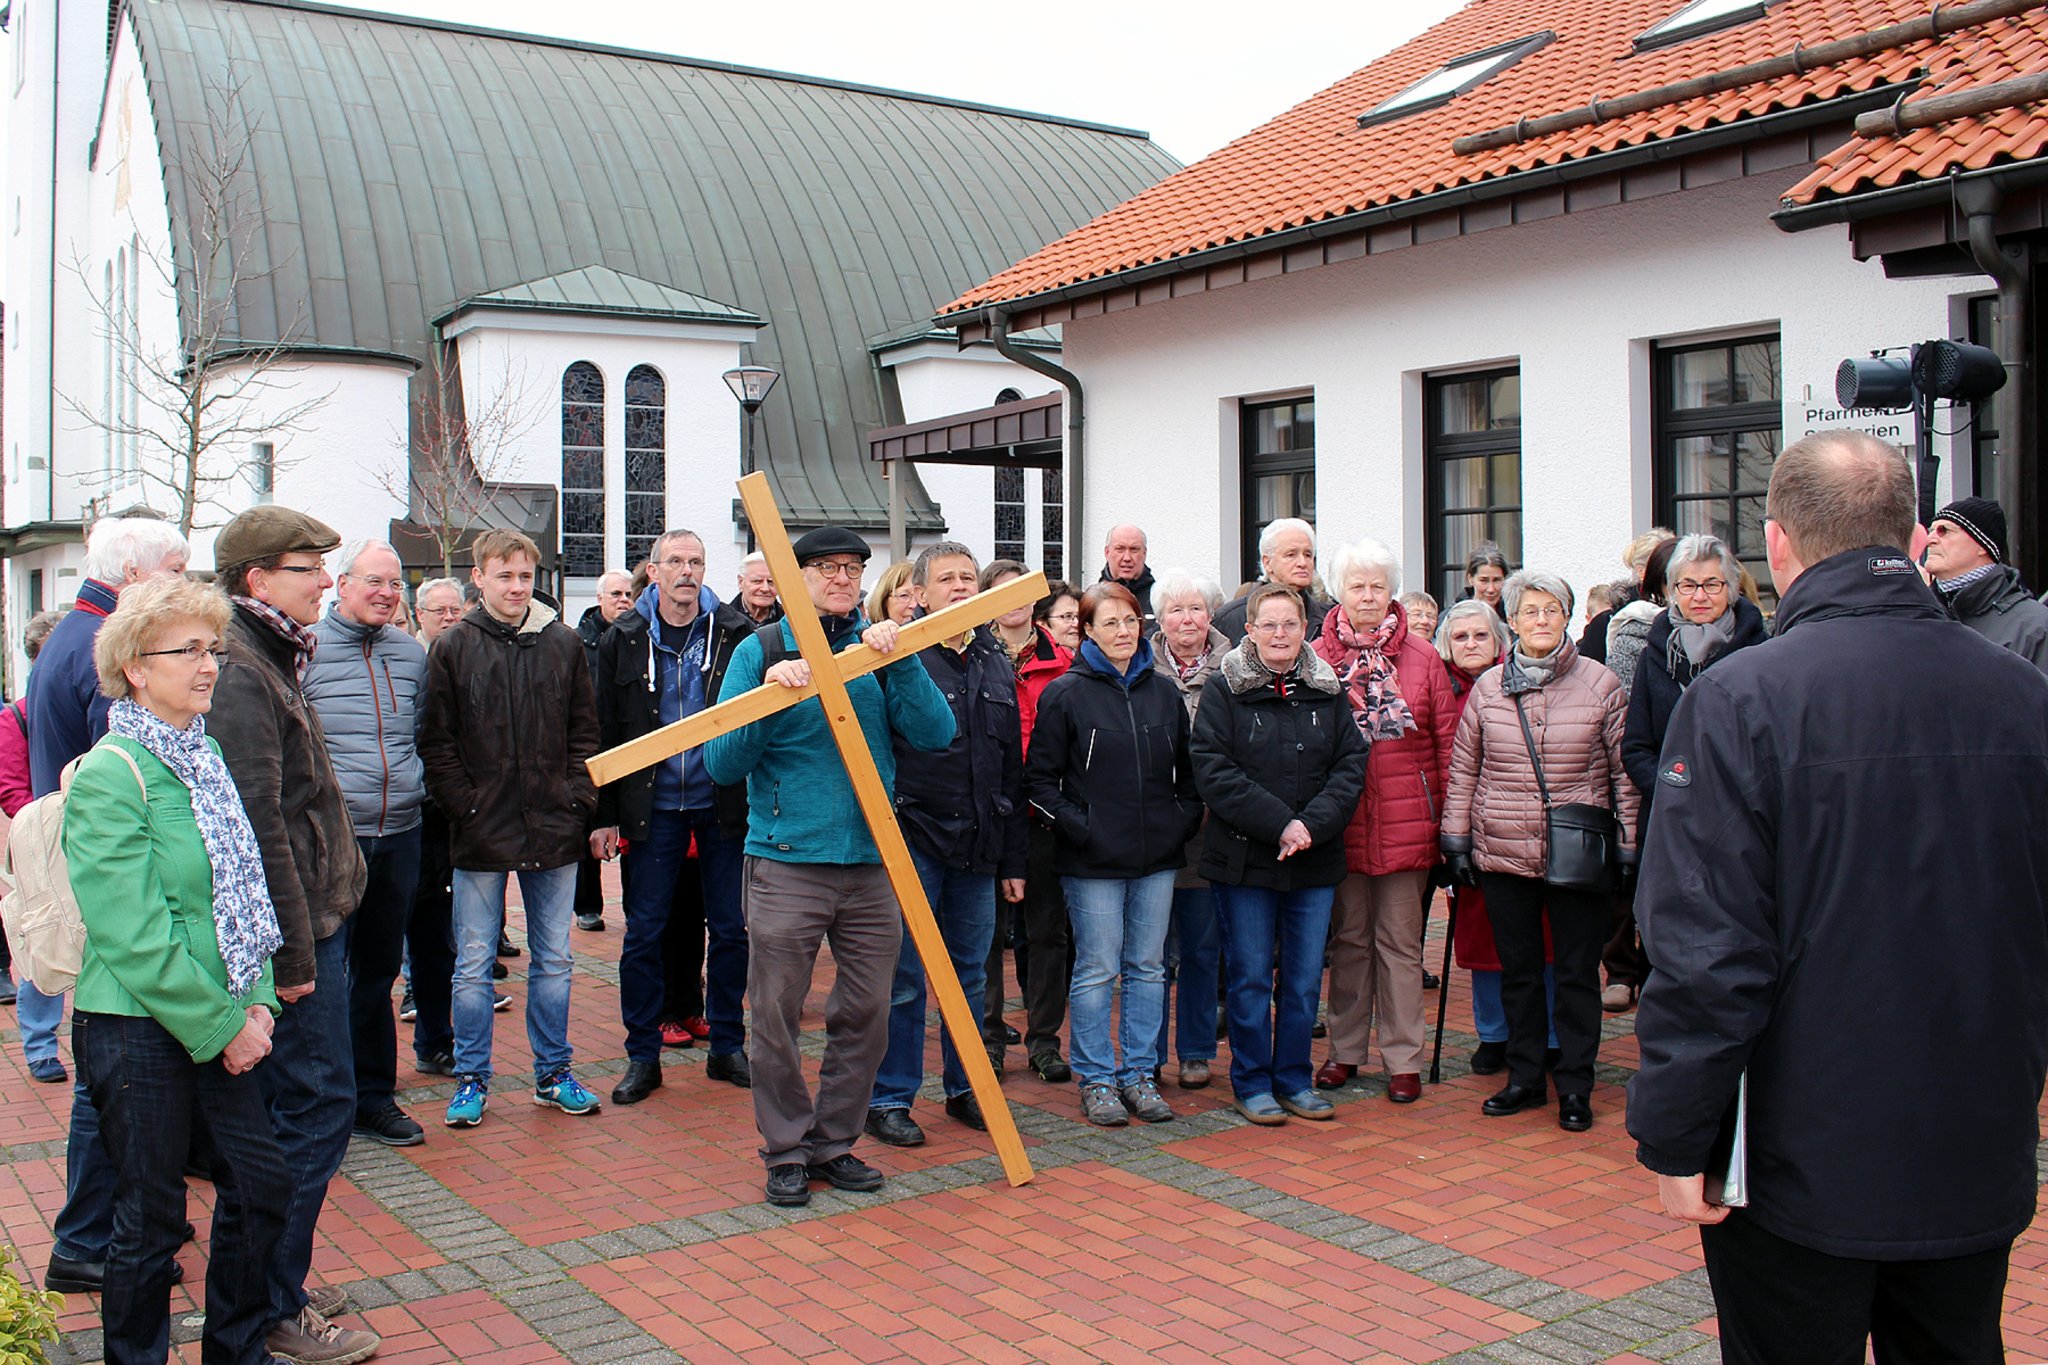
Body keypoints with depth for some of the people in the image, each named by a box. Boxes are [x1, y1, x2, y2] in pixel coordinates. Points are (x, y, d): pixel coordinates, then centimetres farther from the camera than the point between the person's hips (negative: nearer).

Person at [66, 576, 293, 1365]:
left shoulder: (204, 756, 10)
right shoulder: (110, 775, -16)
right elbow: (137, 936, -19)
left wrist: (256, 1001, 4)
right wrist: (221, 1026, -15)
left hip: (220, 1024, 8)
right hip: (138, 1029, -8)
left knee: (261, 1183, 14)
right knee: (150, 1219, 6)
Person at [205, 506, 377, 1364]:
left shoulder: (268, 663, 15)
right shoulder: (241, 676, -18)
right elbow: (258, 826, -22)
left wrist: (306, 933, 19)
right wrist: (294, 953, -21)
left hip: (309, 920, 10)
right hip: (294, 934, -10)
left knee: (294, 1108, 17)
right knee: (317, 1108, -3)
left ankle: (272, 1285, 29)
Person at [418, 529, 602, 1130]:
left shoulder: (563, 644, 5)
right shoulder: (452, 648, -2)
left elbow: (585, 732, 8)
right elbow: (436, 743, -2)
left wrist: (578, 801, -2)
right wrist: (466, 808, -10)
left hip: (554, 832, 2)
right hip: (481, 834, -2)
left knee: (553, 961, 12)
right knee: (474, 965, 6)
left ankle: (553, 1073, 24)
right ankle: (471, 1080, 19)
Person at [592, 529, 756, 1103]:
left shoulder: (736, 633, -1)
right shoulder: (624, 640, 3)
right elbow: (606, 732, 4)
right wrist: (605, 814, 1)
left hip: (723, 804, 0)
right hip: (652, 808, 1)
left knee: (730, 930, 7)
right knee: (643, 934, 4)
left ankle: (727, 1045, 21)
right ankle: (642, 1056, 16)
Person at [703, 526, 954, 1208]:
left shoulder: (880, 650, 9)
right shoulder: (761, 653, 2)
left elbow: (936, 732, -3)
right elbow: (722, 764, -3)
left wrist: (899, 659, -15)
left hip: (872, 865, 3)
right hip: (785, 864, -3)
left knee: (864, 1017, 8)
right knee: (776, 1016, 2)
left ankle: (834, 1142, 24)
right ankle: (787, 1150, 18)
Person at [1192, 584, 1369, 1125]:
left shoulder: (1328, 692, 8)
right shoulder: (1223, 692, -3)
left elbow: (1350, 766, 3)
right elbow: (1214, 772, -11)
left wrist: (1313, 823, -13)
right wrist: (1279, 824, -17)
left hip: (1315, 860, 3)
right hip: (1244, 858, -3)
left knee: (1304, 978, 10)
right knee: (1251, 976, 4)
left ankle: (1294, 1079, 23)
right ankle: (1252, 1082, 17)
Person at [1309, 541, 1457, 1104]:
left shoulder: (1422, 657, 2)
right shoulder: (1317, 658, 1)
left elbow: (1446, 741, 2)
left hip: (1406, 821, -1)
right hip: (1340, 821, 1)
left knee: (1400, 941, 6)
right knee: (1348, 938, 11)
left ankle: (1403, 1059, 14)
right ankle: (1344, 1050, 24)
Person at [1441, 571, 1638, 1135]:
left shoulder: (1600, 684, -1)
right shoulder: (1488, 687, 4)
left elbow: (1624, 770, 2)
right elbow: (1463, 767, 10)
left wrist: (1628, 844, 0)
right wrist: (1457, 837, 6)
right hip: (1503, 854, 2)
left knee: (1577, 971, 6)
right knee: (1518, 970, 12)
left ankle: (1574, 1085, 17)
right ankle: (1525, 1077, 24)